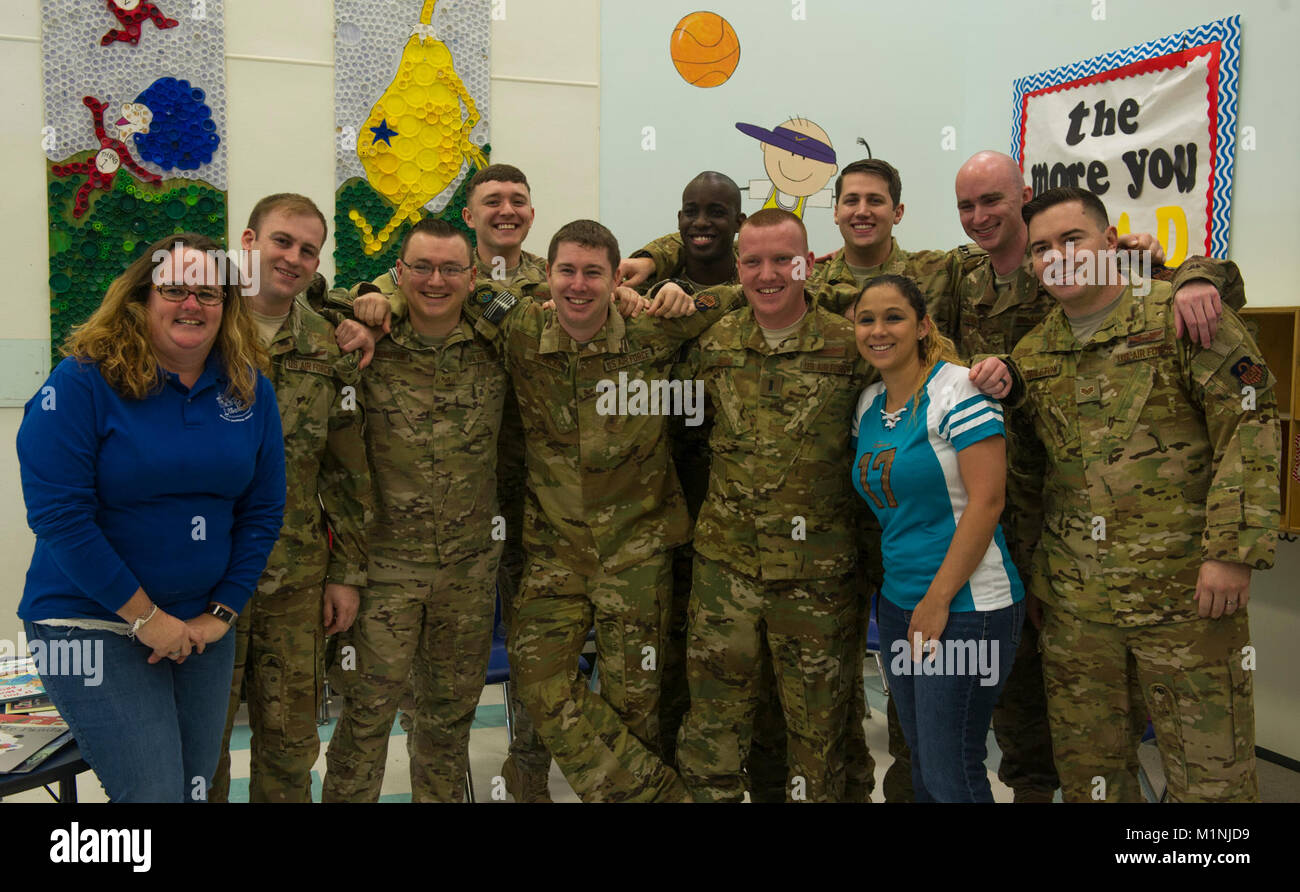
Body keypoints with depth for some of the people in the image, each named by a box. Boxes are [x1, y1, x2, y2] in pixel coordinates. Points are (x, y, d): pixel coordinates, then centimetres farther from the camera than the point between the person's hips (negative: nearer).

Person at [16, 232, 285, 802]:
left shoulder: (250, 391, 1)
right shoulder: (82, 381, -12)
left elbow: (262, 510, 5)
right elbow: (58, 513, -17)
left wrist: (222, 611, -2)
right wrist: (145, 616, -16)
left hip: (203, 627, 5)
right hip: (90, 623, -5)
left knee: (197, 786, 15)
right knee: (154, 793, -10)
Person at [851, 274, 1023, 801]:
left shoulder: (956, 389, -13)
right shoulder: (868, 405, 10)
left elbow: (986, 500, -18)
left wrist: (938, 599, -16)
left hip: (967, 604, -7)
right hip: (898, 601, 8)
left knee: (950, 775, -2)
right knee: (921, 762, 16)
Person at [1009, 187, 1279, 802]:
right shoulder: (1030, 356, 9)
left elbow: (1249, 427, -10)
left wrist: (1233, 550, -16)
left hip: (1185, 590, -4)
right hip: (1073, 599, 5)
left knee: (1210, 774, 4)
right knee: (1087, 767, 15)